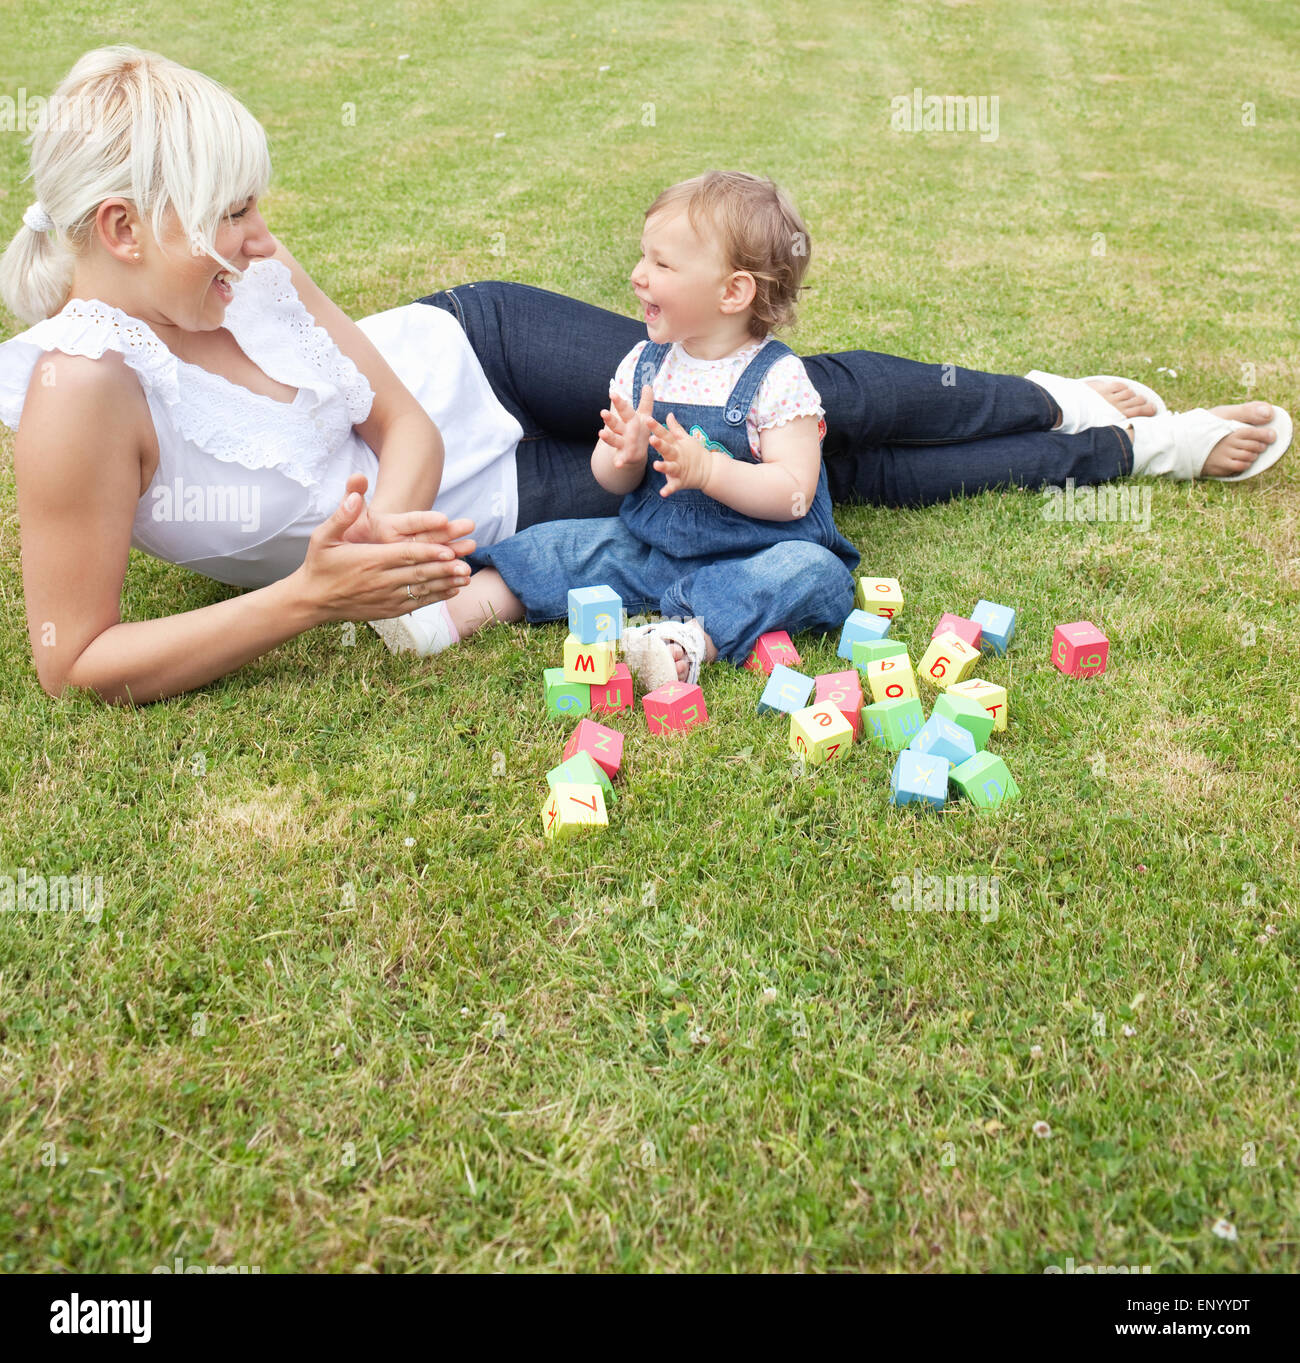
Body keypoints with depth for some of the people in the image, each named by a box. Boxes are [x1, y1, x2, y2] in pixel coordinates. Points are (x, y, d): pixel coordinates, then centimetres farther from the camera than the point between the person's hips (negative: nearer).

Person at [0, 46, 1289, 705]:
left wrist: (377, 531, -30)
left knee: (815, 406, -1)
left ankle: (1066, 406, 27)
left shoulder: (246, 270, -12)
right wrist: (311, 596, -34)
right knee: (805, 464, -1)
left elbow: (400, 419, -9)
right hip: (480, 512, -4)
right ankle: (1128, 443, 16)